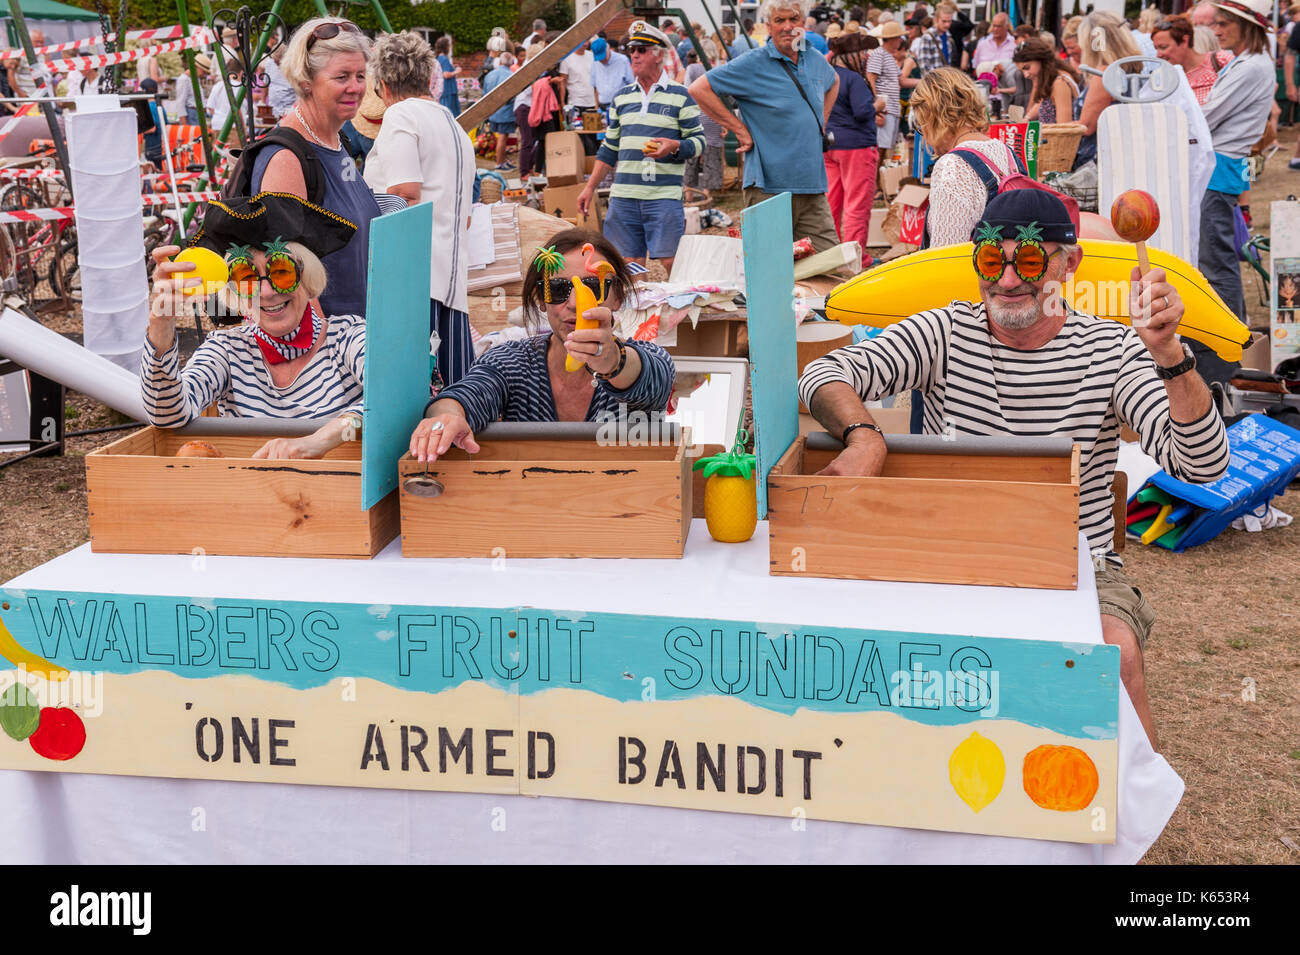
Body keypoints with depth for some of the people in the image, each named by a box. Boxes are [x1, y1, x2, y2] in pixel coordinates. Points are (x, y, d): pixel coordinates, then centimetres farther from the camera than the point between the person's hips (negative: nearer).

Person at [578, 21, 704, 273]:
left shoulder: (680, 96, 3)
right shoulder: (622, 97, 16)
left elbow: (698, 141, 2)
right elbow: (609, 148, 21)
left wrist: (674, 147, -19)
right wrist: (590, 187, 15)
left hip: (664, 195, -4)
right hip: (623, 194, 4)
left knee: (668, 264, -10)